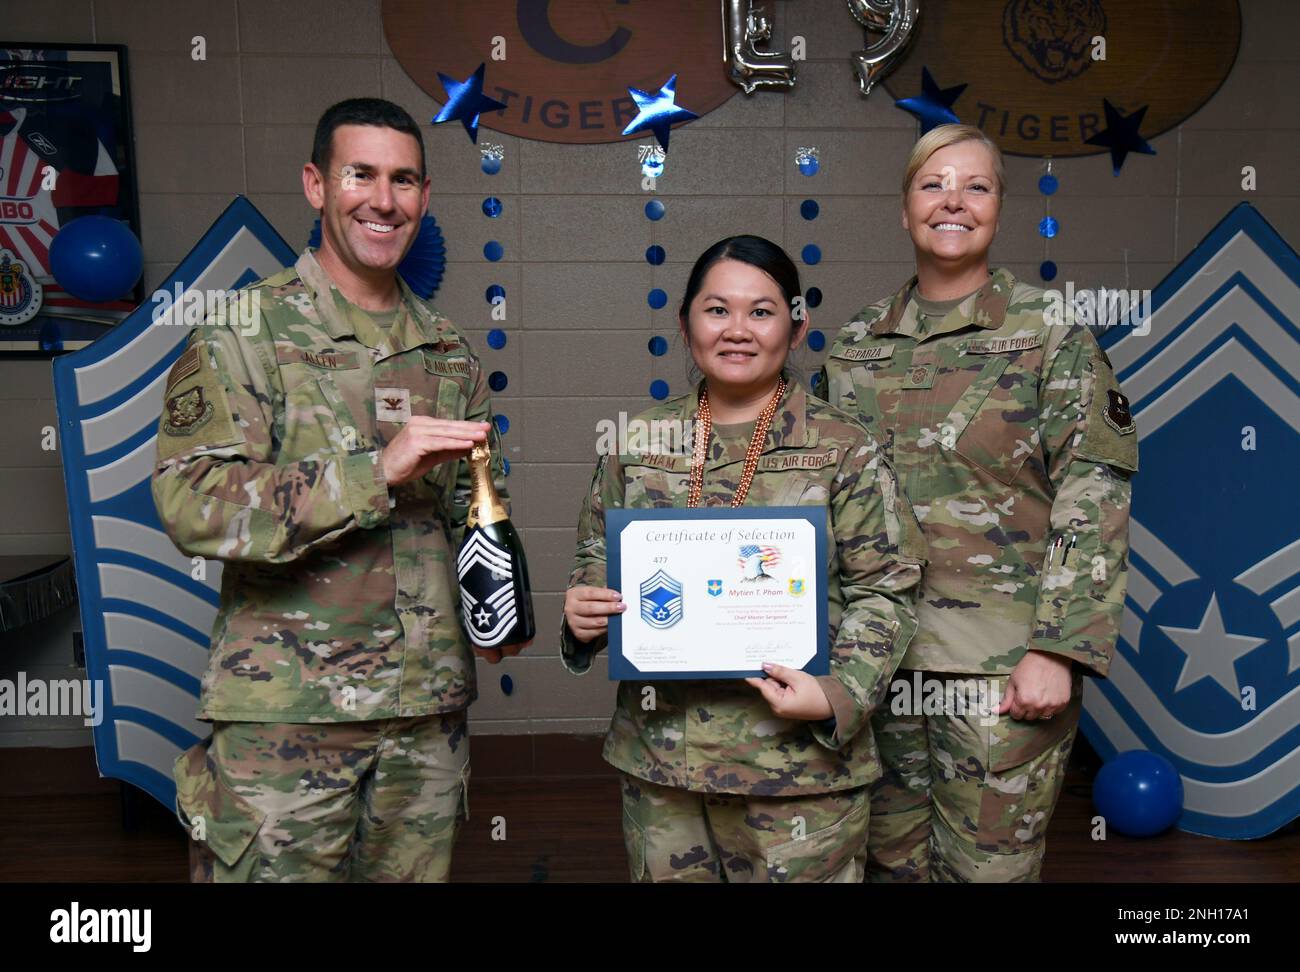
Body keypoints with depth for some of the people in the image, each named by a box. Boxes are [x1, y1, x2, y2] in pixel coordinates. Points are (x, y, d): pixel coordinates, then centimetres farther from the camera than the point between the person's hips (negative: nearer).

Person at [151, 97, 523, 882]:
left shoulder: (450, 353, 11)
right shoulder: (243, 330, -5)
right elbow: (193, 504, -16)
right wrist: (377, 469, -23)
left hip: (429, 713, 5)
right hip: (282, 717, -4)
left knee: (416, 869, 16)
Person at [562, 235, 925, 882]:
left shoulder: (844, 450, -4)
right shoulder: (639, 442, 5)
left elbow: (884, 590, -4)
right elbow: (597, 558, 14)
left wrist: (839, 695, -18)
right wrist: (583, 611, -7)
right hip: (658, 755, 3)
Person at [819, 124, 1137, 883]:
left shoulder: (1052, 334, -3)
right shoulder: (857, 345, 8)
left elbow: (1095, 498, -8)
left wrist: (1057, 650, -15)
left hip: (1003, 665, -3)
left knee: (990, 865, 5)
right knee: (892, 862, 16)